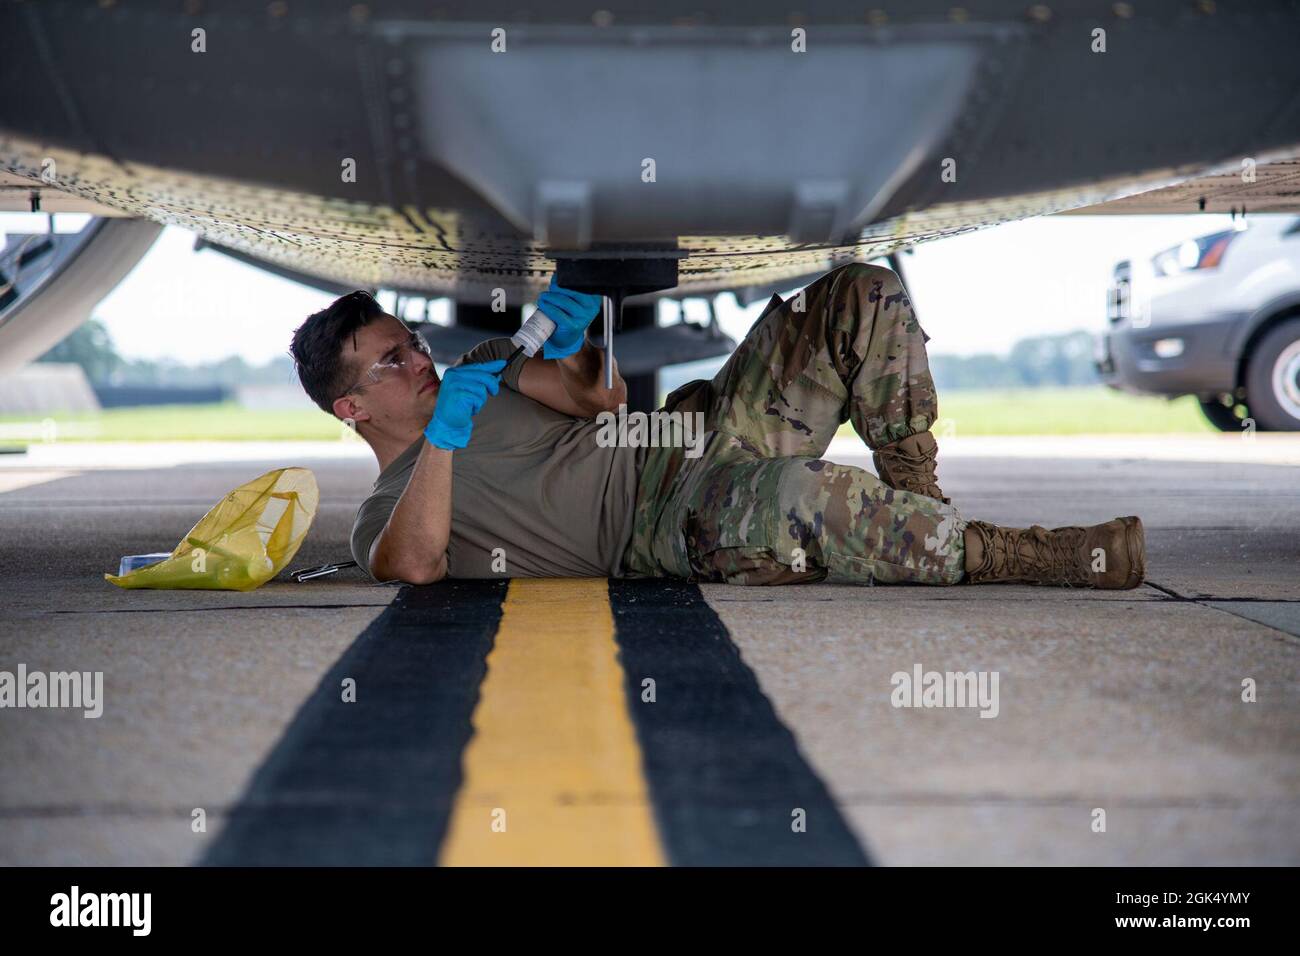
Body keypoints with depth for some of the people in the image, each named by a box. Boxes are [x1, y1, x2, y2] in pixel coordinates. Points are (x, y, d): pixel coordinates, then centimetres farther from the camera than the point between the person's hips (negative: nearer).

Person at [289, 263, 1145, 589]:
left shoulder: (484, 365, 24)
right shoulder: (387, 513, 4)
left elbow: (605, 395, 12)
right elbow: (415, 568, -21)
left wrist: (561, 346, -10)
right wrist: (446, 431, -24)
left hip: (692, 440, 8)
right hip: (660, 530, -8)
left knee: (863, 295, -9)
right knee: (780, 498, -44)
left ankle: (917, 510, -14)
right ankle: (987, 553, -28)